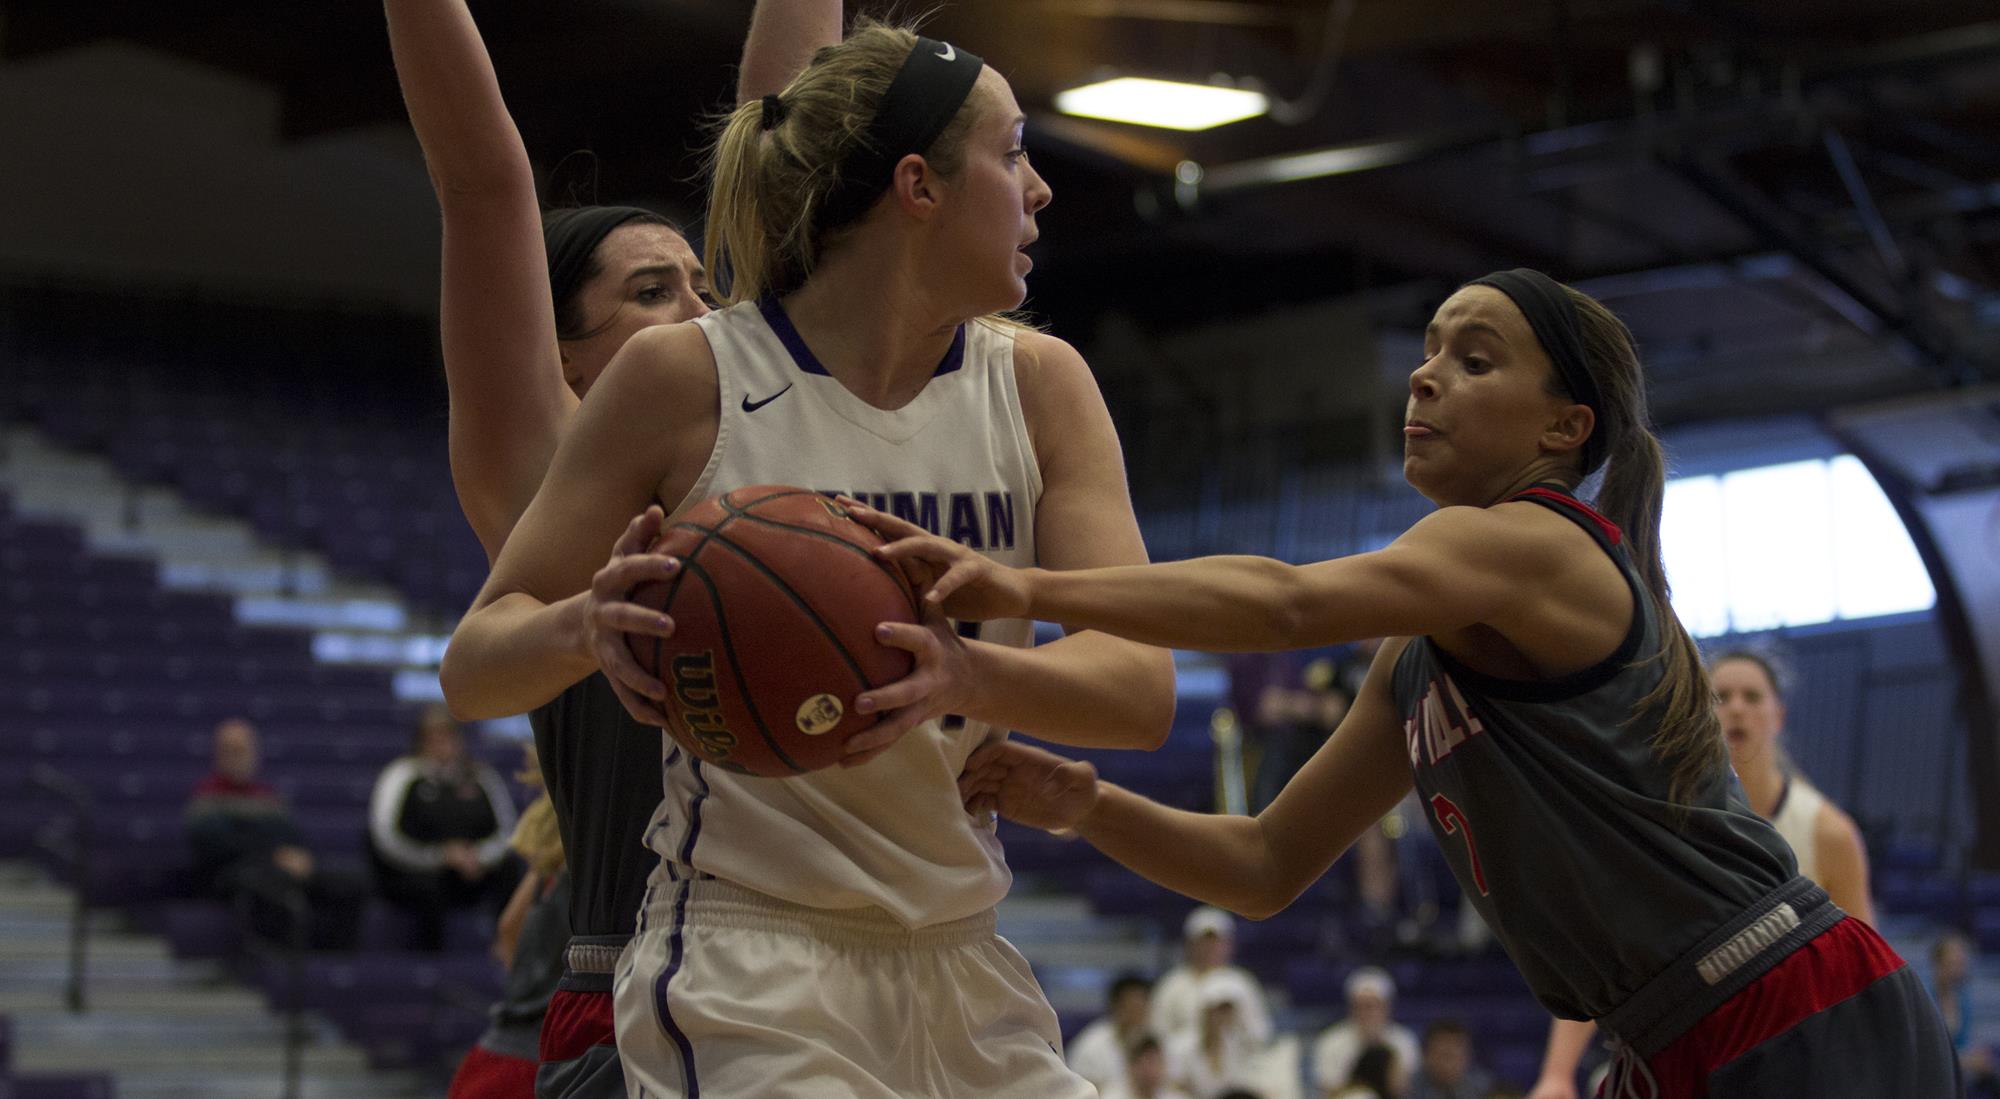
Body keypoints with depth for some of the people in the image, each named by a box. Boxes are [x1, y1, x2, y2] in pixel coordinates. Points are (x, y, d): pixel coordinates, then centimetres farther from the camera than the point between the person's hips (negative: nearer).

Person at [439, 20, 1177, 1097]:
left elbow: (1139, 686, -9)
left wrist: (970, 675, -31)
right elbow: (474, 665, -4)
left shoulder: (1037, 383, 3)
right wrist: (591, 625, -27)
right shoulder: (685, 378, -7)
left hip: (961, 967, 5)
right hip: (749, 967, -5)